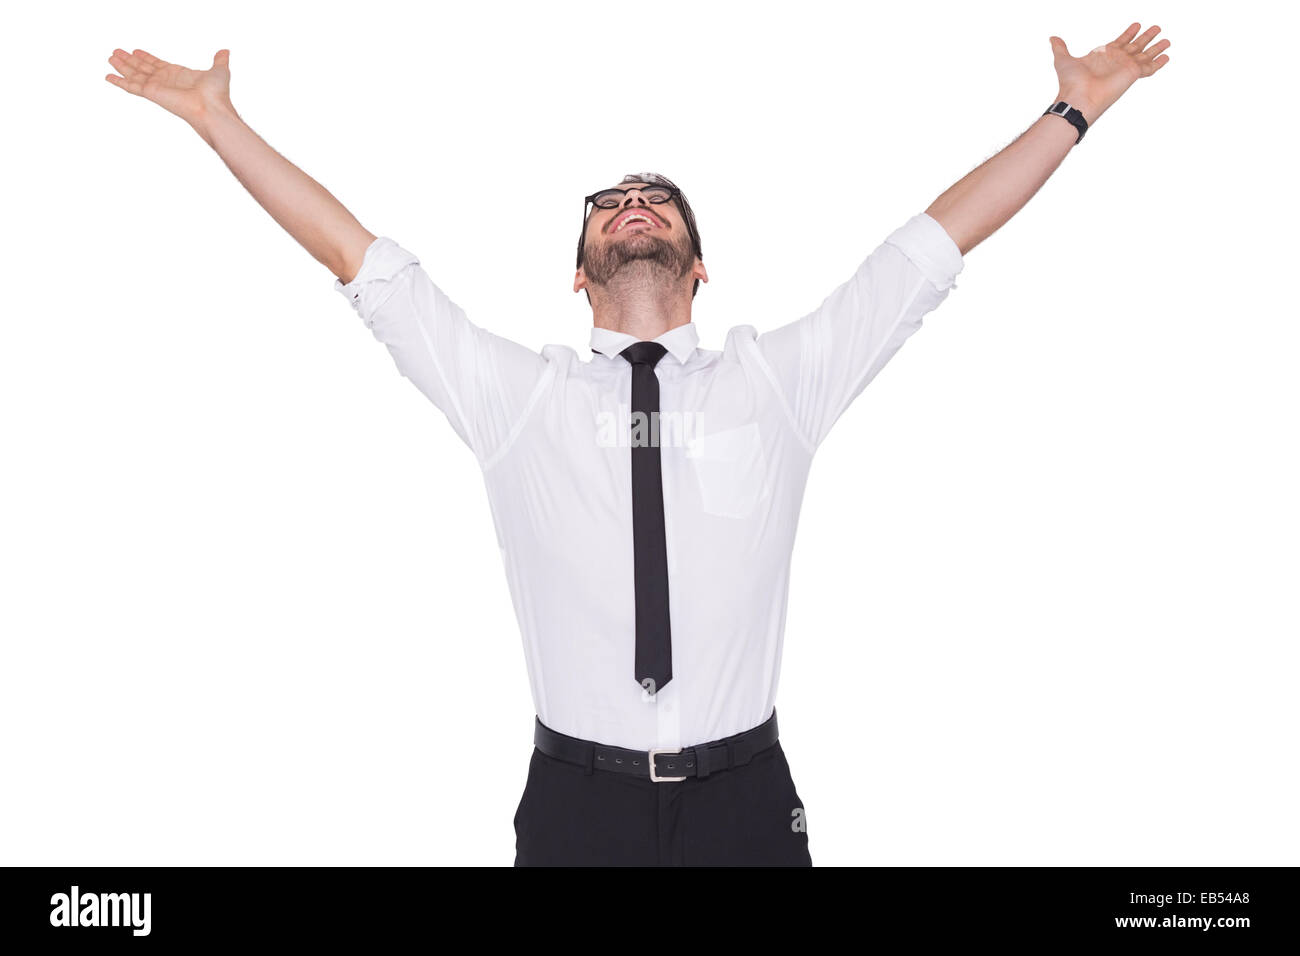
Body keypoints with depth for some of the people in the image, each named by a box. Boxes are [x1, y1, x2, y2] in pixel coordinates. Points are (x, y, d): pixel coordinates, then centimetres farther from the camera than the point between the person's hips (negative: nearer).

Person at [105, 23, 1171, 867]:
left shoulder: (780, 379, 5)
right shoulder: (514, 393, 3)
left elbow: (936, 245, 6)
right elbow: (359, 257, 5)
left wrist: (1075, 108, 9)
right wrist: (219, 121, 6)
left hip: (746, 804, 1)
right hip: (574, 806, 0)